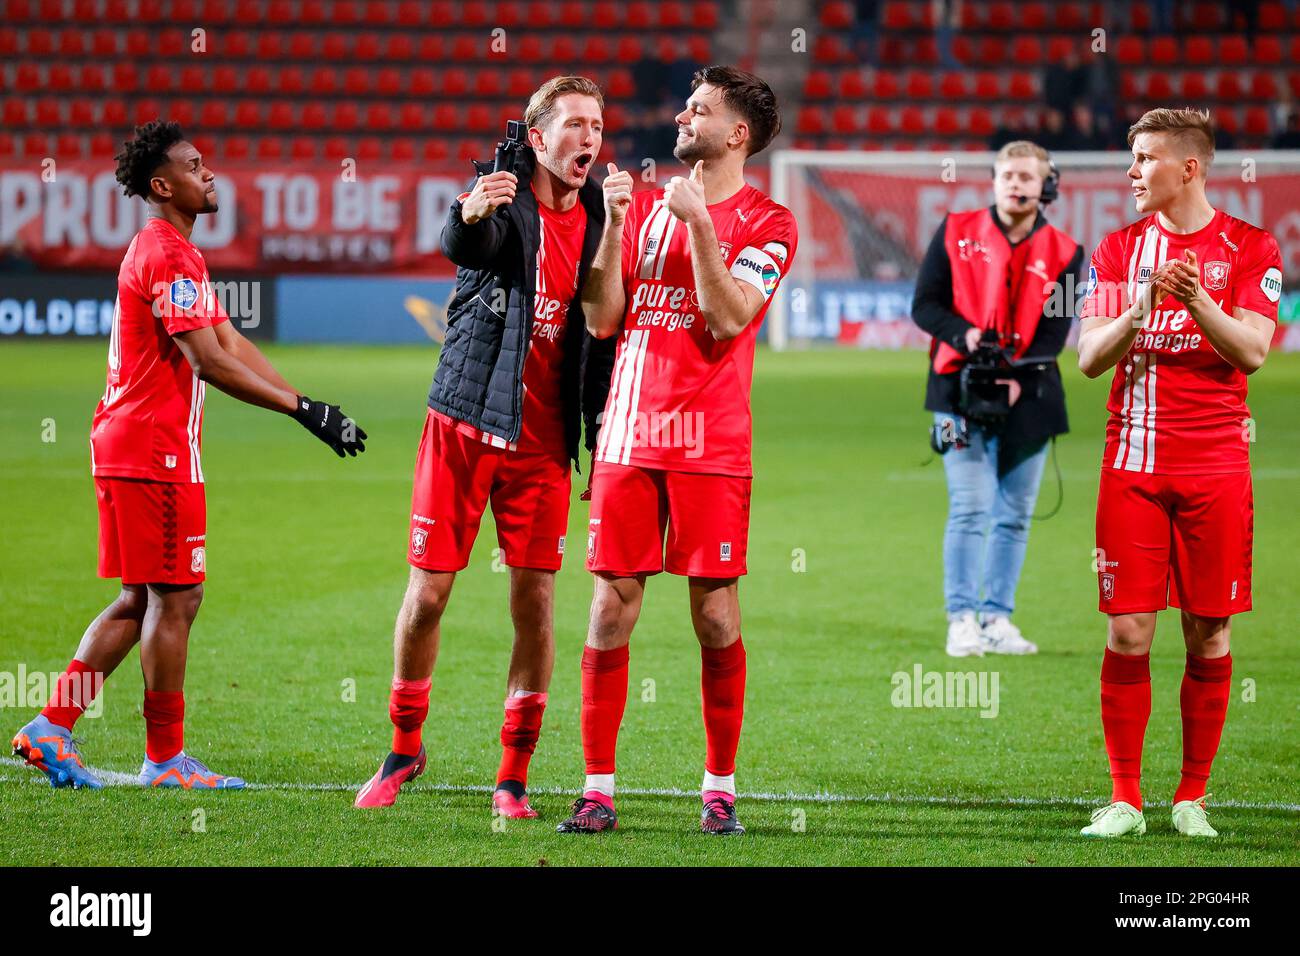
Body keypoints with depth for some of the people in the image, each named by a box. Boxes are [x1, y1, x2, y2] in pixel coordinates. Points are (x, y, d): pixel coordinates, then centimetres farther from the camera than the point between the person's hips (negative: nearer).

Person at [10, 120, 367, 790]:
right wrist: (302, 408, -18)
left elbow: (233, 345, 18)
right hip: (156, 447, -10)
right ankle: (165, 759, 2)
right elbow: (209, 362, -20)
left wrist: (308, 407, 11)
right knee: (176, 598, -3)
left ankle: (52, 727, 11)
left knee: (141, 599, 14)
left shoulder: (174, 252, 19)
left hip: (124, 441, 10)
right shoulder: (168, 257, -15)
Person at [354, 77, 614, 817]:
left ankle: (515, 776, 10)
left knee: (536, 603, -1)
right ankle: (406, 749, 21)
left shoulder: (597, 221, 4)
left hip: (543, 441, 3)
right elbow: (465, 245, -32)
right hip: (465, 423, -3)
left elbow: (602, 342, 12)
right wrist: (470, 216, -57)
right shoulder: (501, 197, -8)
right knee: (428, 592, 1)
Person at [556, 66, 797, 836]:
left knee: (715, 613, -2)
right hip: (629, 437, 3)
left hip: (711, 445, -3)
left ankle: (720, 786, 10)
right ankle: (599, 787, 4)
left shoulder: (768, 224, 1)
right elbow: (603, 318, 6)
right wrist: (615, 224, -3)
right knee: (612, 606, 0)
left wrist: (700, 224, -16)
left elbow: (726, 319, -13)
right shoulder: (649, 203, 13)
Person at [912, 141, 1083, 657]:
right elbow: (924, 305, 2)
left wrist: (1018, 378, -16)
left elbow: (1054, 331, -1)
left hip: (1029, 396, 2)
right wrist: (965, 336, -17)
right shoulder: (956, 233, 4)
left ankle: (997, 618, 14)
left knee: (1015, 515, 6)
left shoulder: (1063, 253, 5)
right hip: (962, 388, -2)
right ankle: (962, 620, -8)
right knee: (971, 508, -11)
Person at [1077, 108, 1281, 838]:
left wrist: (1198, 301, -22)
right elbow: (1090, 357, 2)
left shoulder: (1250, 249, 3)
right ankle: (1126, 799, 4)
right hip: (1134, 464, 1)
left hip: (1216, 467, -1)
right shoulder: (1120, 249, 9)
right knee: (1128, 632, -3)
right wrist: (1141, 308, -16)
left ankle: (1192, 799, 10)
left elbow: (1252, 352, -7)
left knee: (1208, 634, 1)